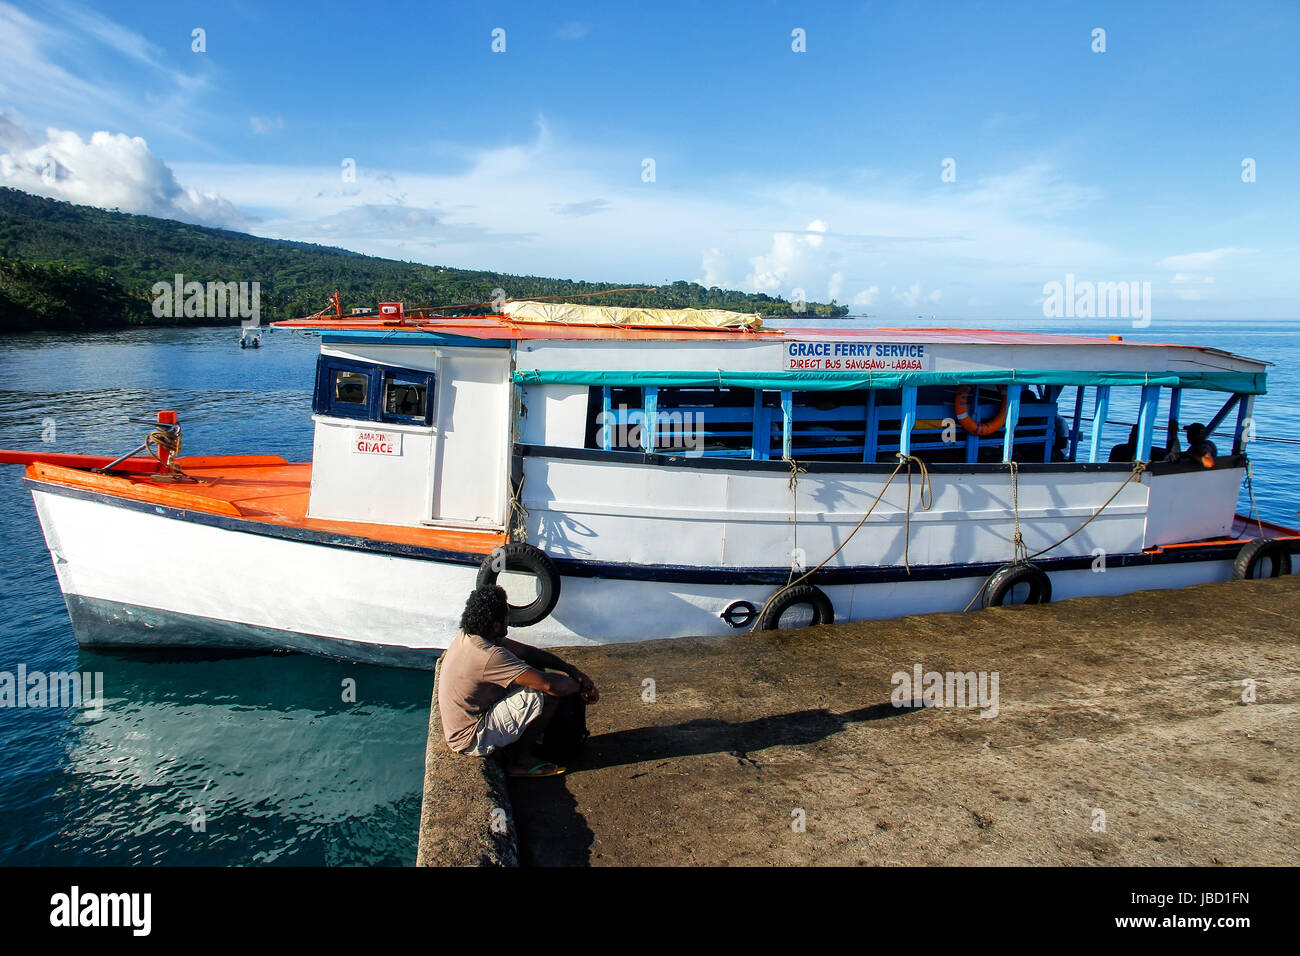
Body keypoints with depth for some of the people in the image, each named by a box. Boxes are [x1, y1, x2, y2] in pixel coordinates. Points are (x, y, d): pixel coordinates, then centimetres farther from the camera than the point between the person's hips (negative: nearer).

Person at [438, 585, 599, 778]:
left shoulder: (468, 636, -2)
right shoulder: (490, 656, -31)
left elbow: (525, 651, 5)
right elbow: (550, 684, -31)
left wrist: (571, 669, 0)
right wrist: (580, 688, -12)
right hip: (471, 740, -9)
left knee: (533, 669, 9)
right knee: (549, 694, -19)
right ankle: (519, 760, -2)